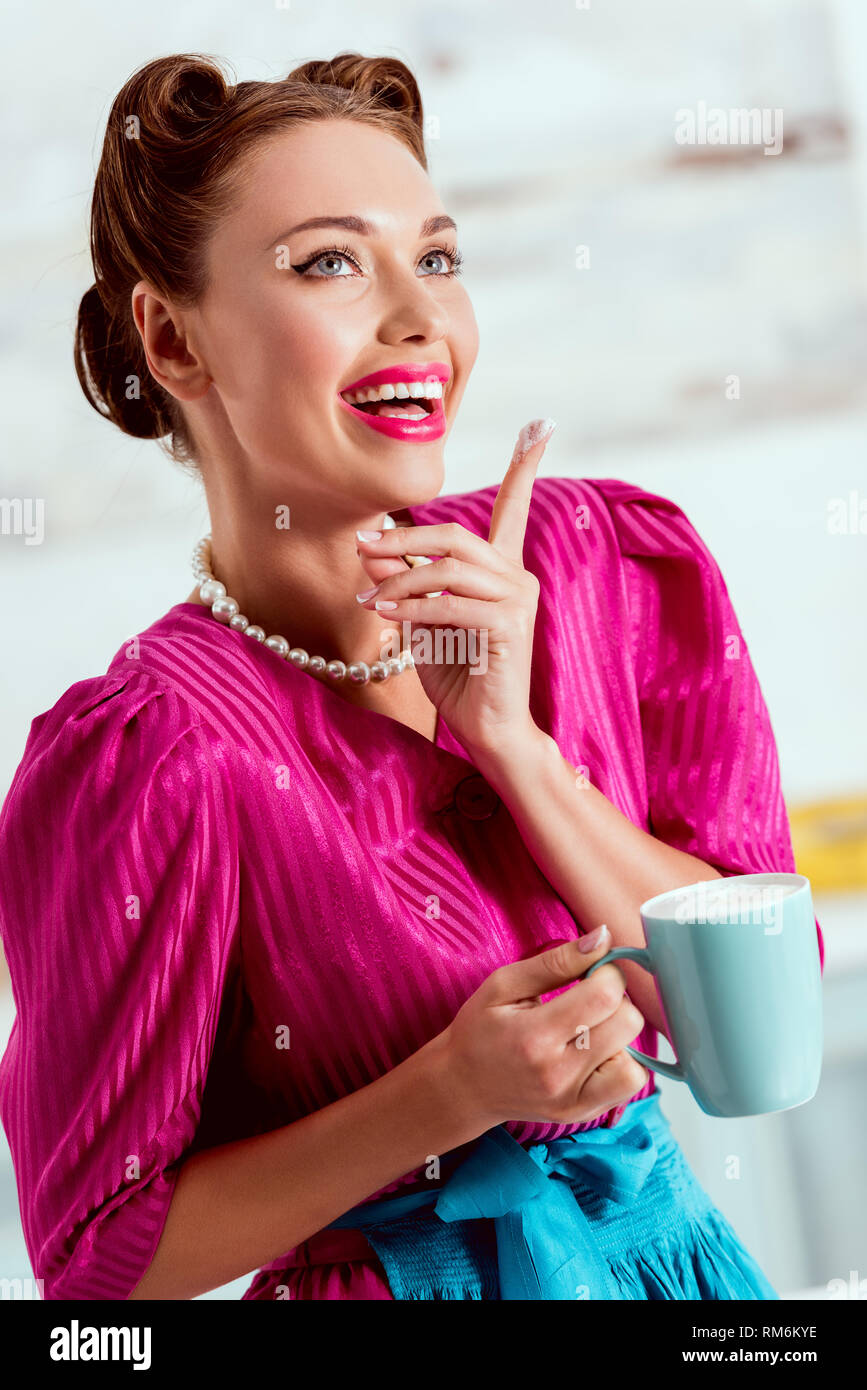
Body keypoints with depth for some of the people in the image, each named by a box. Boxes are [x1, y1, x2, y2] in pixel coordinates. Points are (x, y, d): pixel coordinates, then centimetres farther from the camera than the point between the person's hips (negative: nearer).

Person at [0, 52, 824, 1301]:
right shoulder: (148, 760, -23)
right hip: (388, 1275, -4)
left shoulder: (612, 563, -10)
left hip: (677, 1244, 5)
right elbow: (101, 1251, -16)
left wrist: (509, 738, -21)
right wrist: (453, 1096, -28)